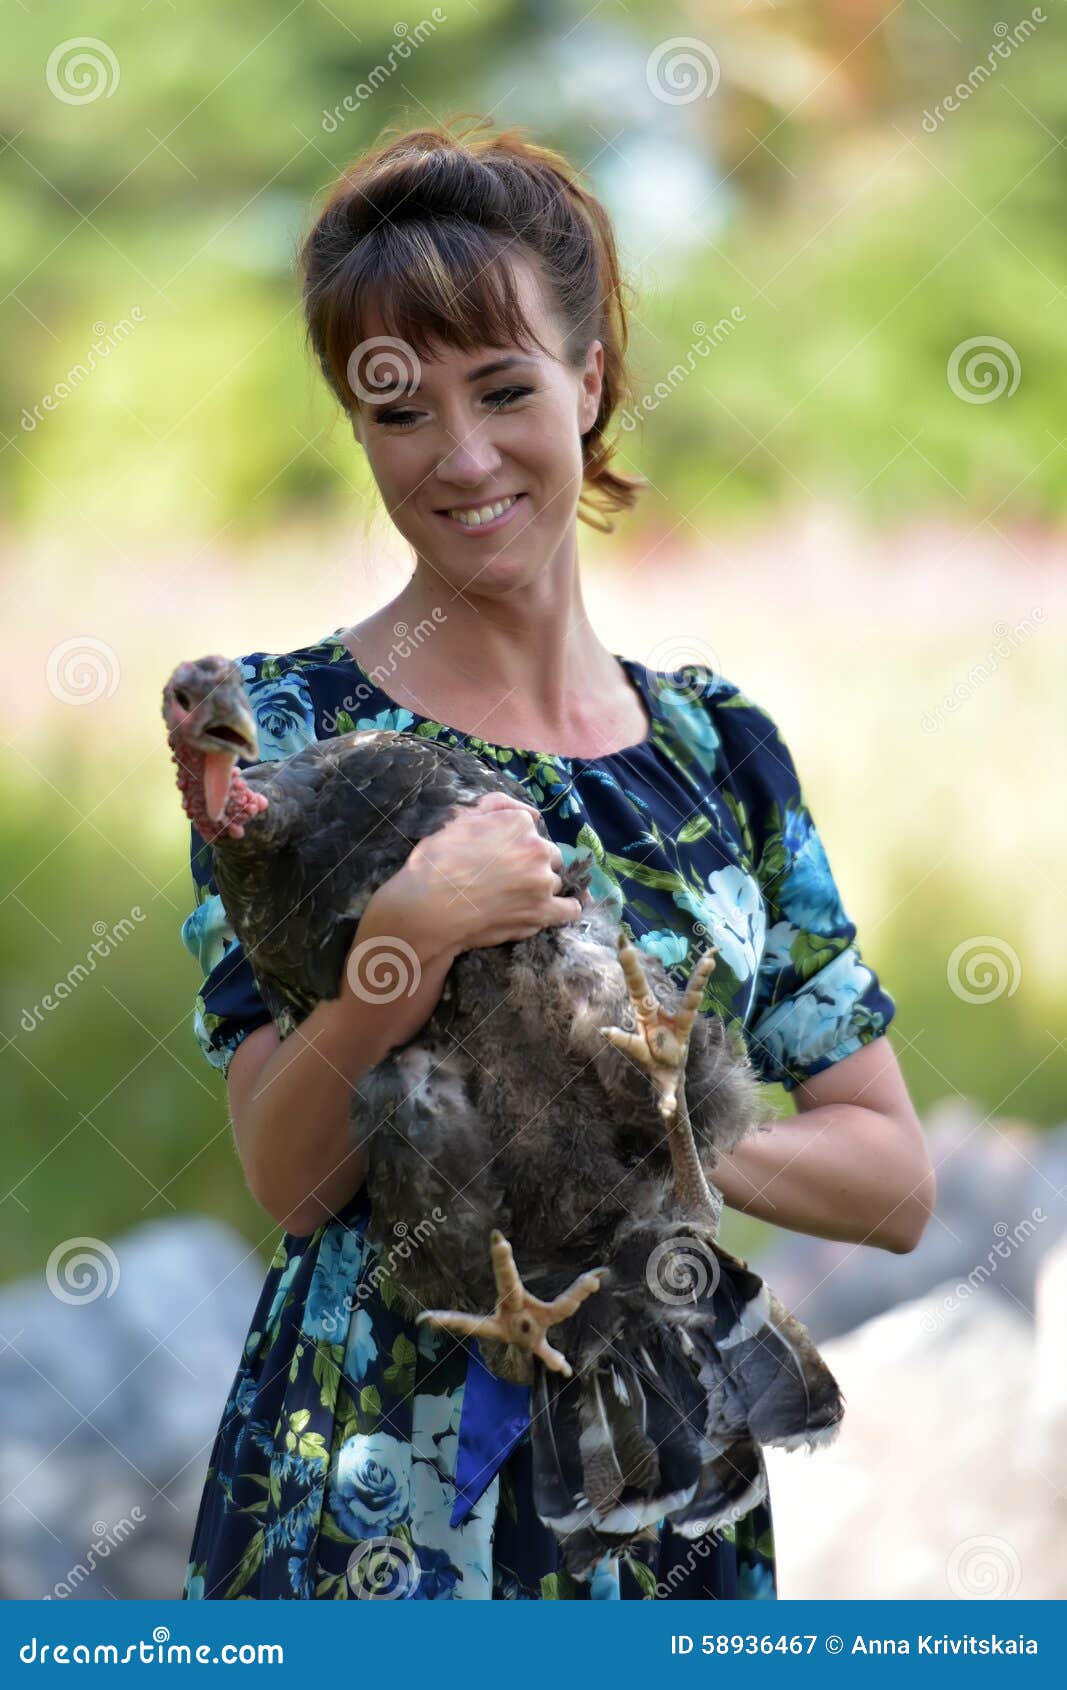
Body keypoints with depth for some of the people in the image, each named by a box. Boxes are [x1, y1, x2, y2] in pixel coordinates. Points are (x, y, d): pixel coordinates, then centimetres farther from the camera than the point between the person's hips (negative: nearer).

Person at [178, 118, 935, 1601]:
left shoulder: (719, 742, 3)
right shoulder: (282, 723, -6)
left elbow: (896, 1180, 2)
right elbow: (290, 1178, -13)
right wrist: (411, 942, -29)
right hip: (371, 1499, -3)